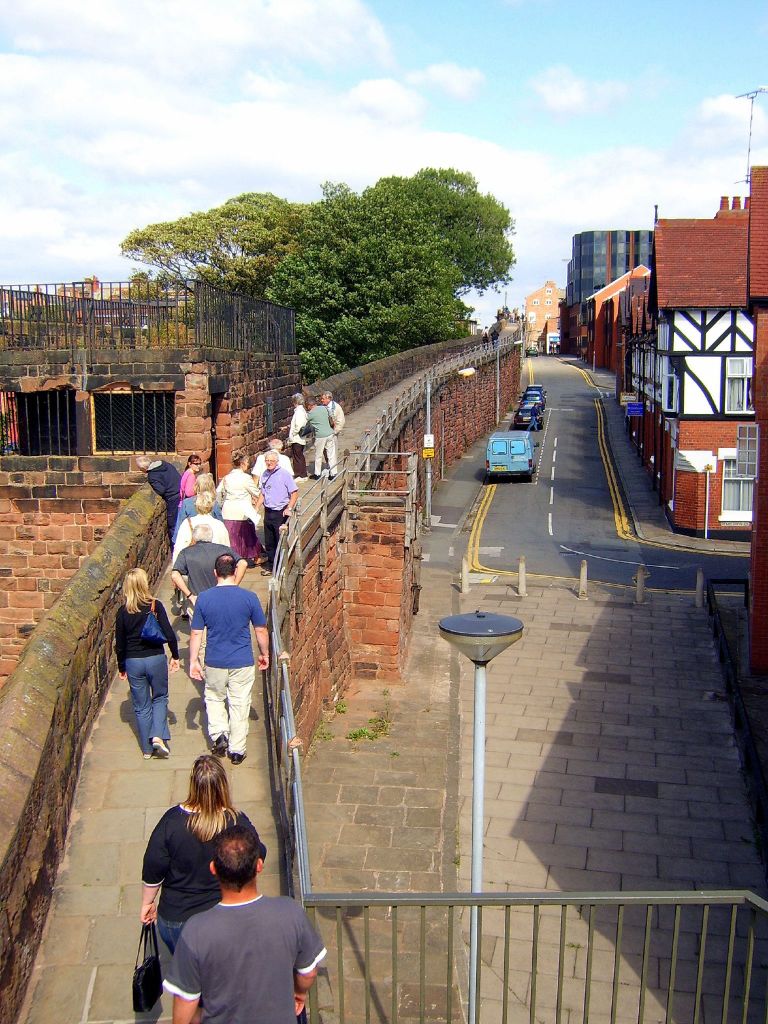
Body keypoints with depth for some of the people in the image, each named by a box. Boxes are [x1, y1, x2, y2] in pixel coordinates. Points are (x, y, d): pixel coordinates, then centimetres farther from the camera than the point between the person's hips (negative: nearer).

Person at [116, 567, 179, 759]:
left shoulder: (123, 611, -3)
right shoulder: (155, 606, -9)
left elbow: (120, 643, 2)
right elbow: (169, 634, -9)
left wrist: (121, 667, 14)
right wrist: (175, 655, 5)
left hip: (133, 662, 1)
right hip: (156, 659, -1)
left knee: (141, 706, 13)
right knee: (160, 698, 17)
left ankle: (147, 748, 18)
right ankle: (158, 736, -3)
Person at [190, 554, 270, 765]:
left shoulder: (203, 598, -8)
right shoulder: (249, 597, -10)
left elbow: (196, 633, -4)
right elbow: (261, 631, -3)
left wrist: (193, 661, 6)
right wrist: (264, 654, 13)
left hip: (214, 662, 1)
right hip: (242, 663, -1)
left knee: (214, 698, 24)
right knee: (239, 704, 10)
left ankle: (219, 734, 8)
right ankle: (237, 750, 17)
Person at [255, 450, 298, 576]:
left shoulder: (284, 474, -10)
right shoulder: (265, 475, 9)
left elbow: (294, 493, -10)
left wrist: (289, 508, -19)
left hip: (281, 512, -6)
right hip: (268, 512, 6)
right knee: (269, 541, 12)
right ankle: (270, 565, 24)